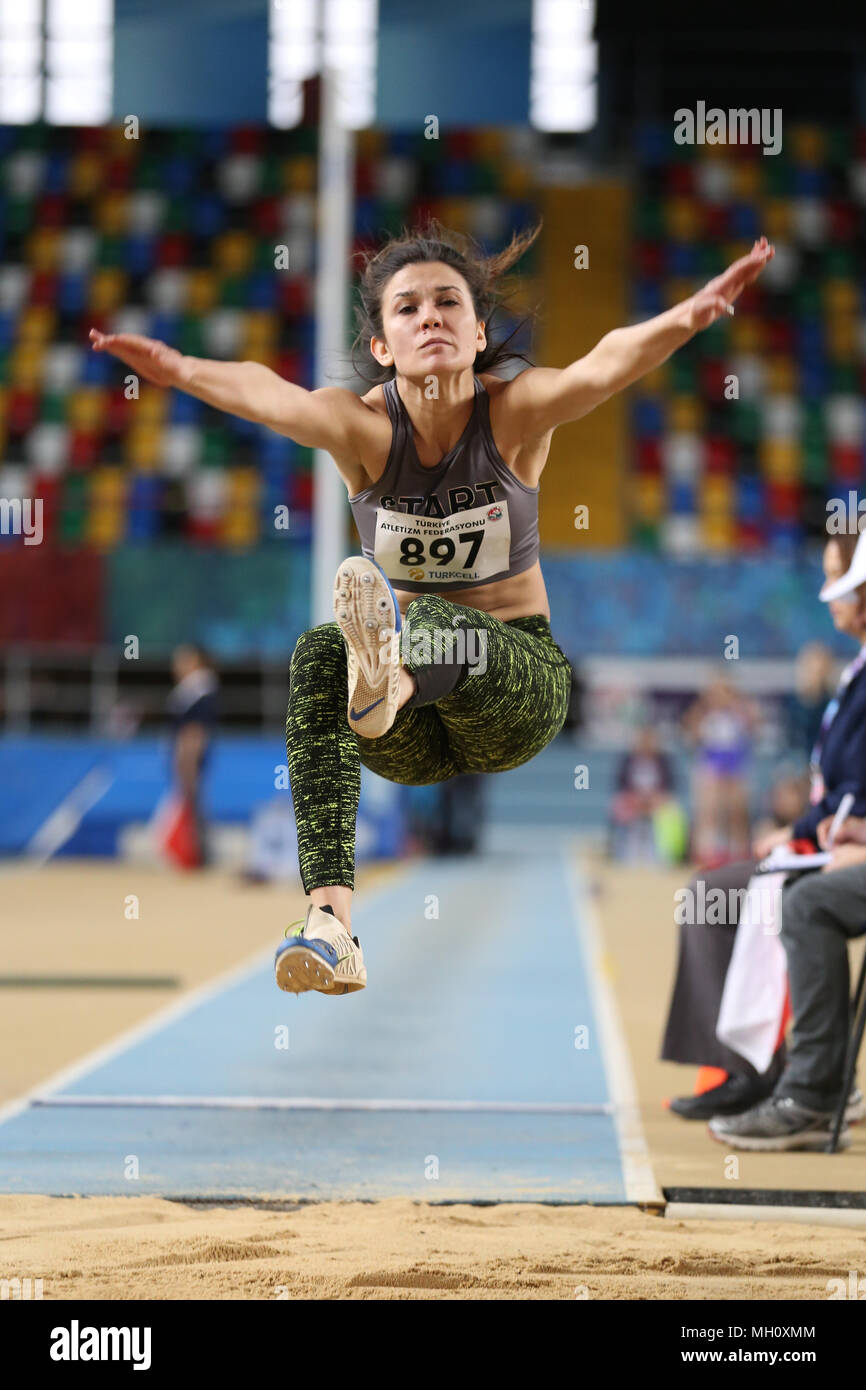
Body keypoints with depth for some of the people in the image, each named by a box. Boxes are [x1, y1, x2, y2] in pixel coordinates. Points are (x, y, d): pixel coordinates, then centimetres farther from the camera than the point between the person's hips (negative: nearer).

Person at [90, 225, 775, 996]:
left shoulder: (516, 412, -9)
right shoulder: (364, 426, -9)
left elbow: (608, 363, -31)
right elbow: (271, 396, -32)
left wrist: (686, 318, -52)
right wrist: (183, 371, -54)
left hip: (520, 682, -1)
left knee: (454, 638, -35)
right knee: (318, 653, -33)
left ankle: (387, 679, -75)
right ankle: (330, 918, -50)